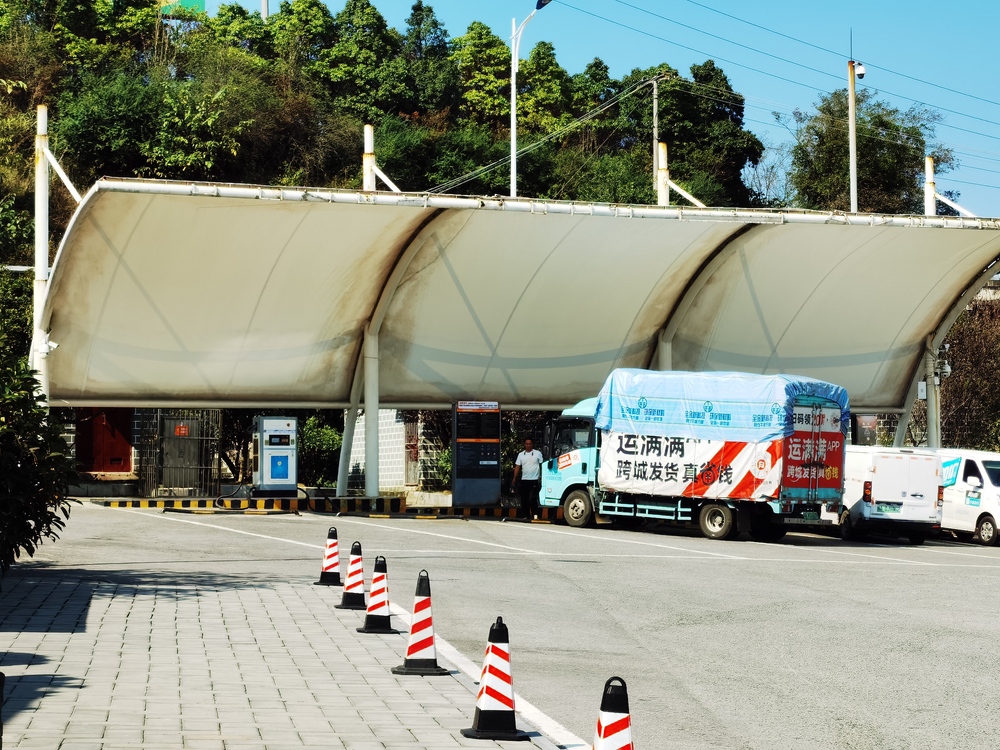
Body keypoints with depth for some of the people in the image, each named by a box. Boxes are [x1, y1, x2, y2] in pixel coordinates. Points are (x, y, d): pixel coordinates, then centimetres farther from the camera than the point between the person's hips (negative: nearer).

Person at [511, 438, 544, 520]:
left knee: (532, 498, -12)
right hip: (524, 479, 4)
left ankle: (535, 514, -7)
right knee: (524, 499, 5)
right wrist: (514, 478, 0)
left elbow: (542, 465, 2)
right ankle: (525, 515, 12)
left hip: (534, 479, -4)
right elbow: (517, 467, 8)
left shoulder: (537, 454, 3)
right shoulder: (521, 454, 11)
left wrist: (541, 478, -6)